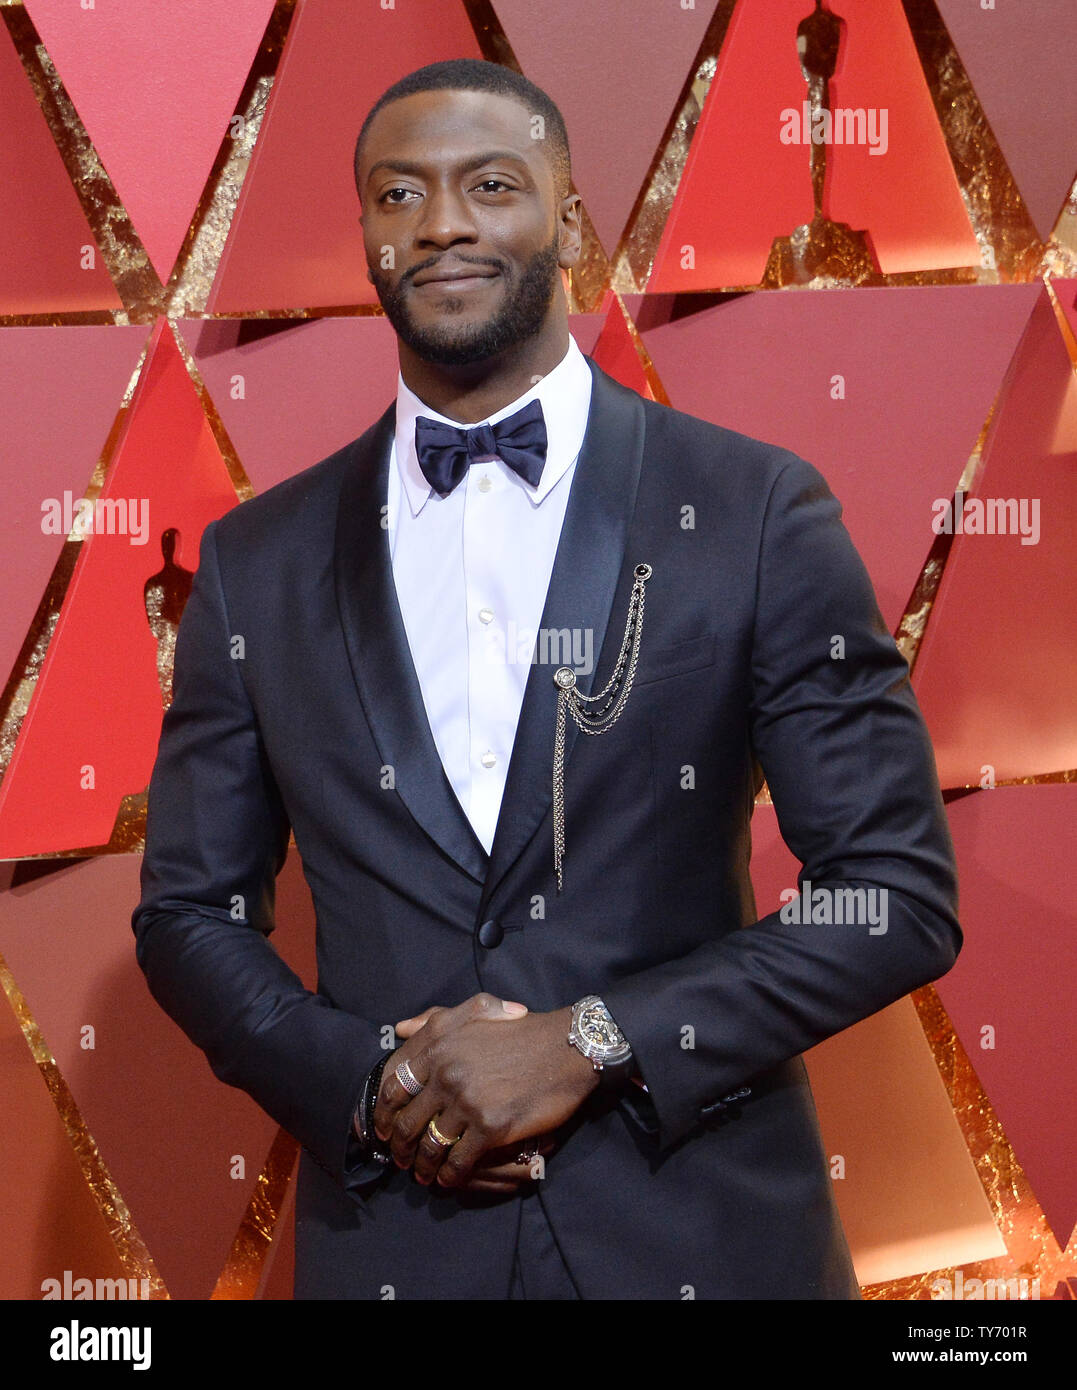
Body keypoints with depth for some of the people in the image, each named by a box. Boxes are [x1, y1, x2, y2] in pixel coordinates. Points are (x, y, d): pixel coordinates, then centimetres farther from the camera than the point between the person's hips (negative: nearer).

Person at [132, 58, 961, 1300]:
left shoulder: (760, 513, -4)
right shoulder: (259, 564, 3)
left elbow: (899, 892, -5)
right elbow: (189, 913, 8)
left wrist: (591, 1044, -14)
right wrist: (362, 1083, -9)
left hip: (701, 1236, -1)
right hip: (390, 1235, 2)